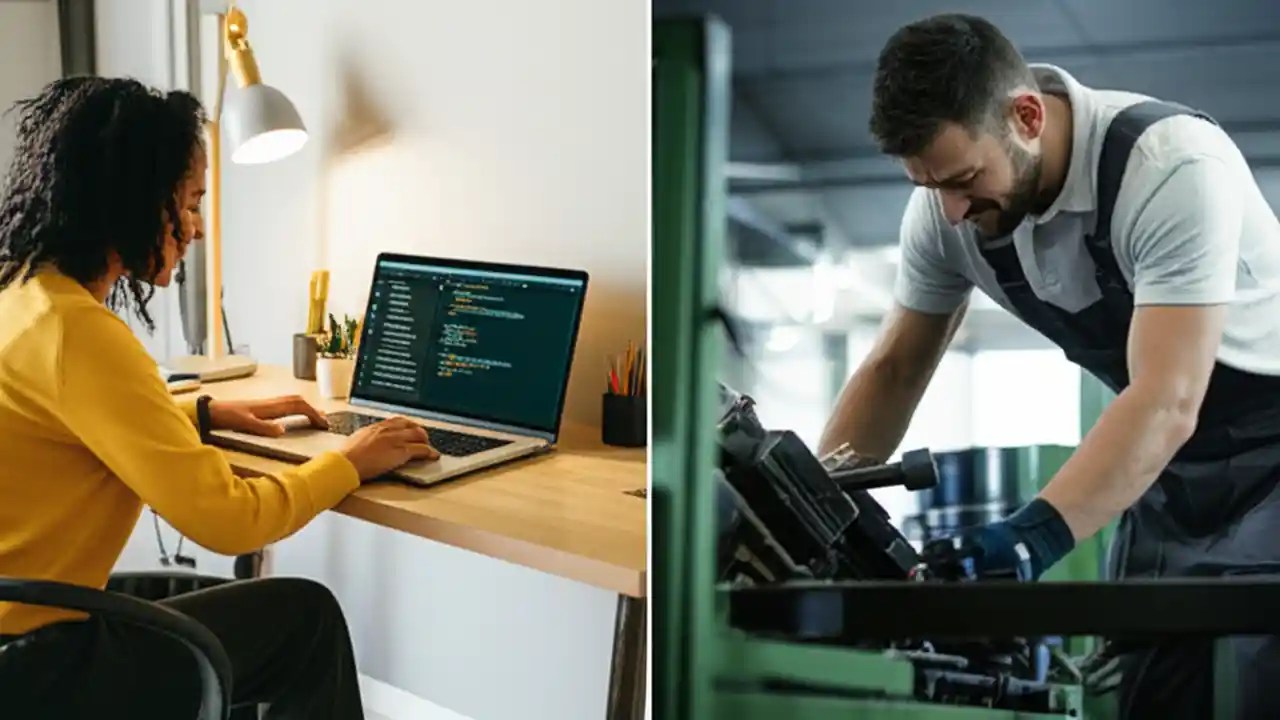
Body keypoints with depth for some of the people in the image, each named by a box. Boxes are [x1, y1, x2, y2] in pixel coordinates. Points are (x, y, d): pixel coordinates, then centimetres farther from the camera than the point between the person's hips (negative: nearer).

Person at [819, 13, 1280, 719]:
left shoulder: (1174, 167, -29)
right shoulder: (944, 205, -11)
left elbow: (1167, 405, -36)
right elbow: (893, 370, 0)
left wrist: (1030, 537, -48)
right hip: (1170, 462, 6)